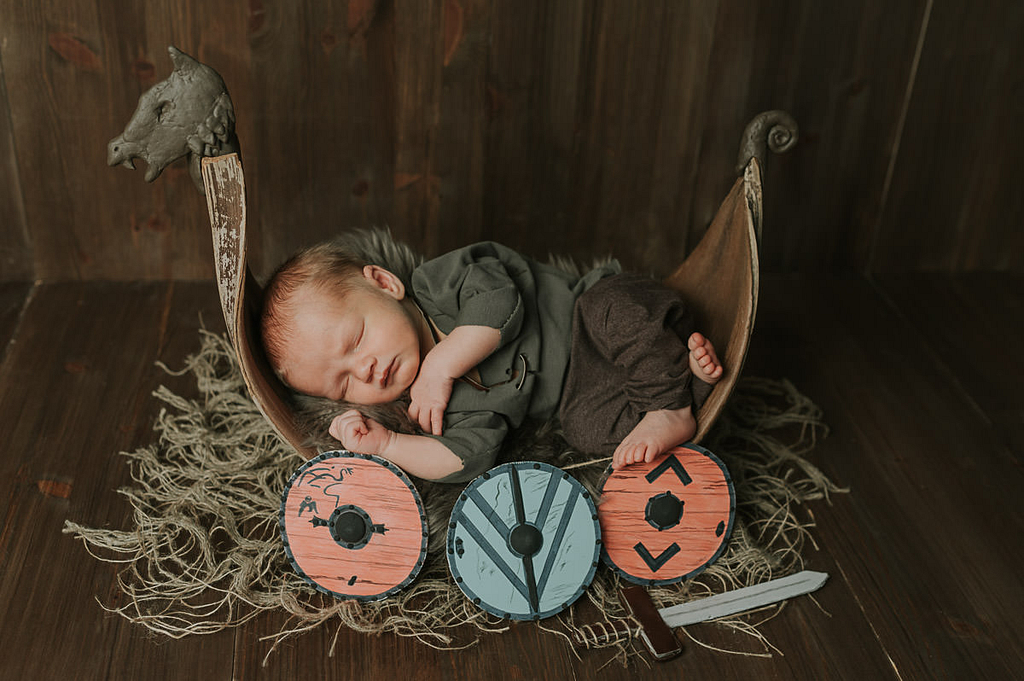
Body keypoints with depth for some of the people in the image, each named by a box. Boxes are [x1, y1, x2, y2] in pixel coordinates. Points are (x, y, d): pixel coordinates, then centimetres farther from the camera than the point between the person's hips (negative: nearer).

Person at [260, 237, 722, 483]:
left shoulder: (438, 282, -15)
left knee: (615, 311, -33)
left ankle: (672, 412, -20)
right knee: (590, 429, -27)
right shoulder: (441, 407, -6)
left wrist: (441, 365, -26)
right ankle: (685, 375, -16)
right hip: (576, 393, 3)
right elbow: (467, 457, -17)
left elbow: (501, 304, -29)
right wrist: (385, 444, -23)